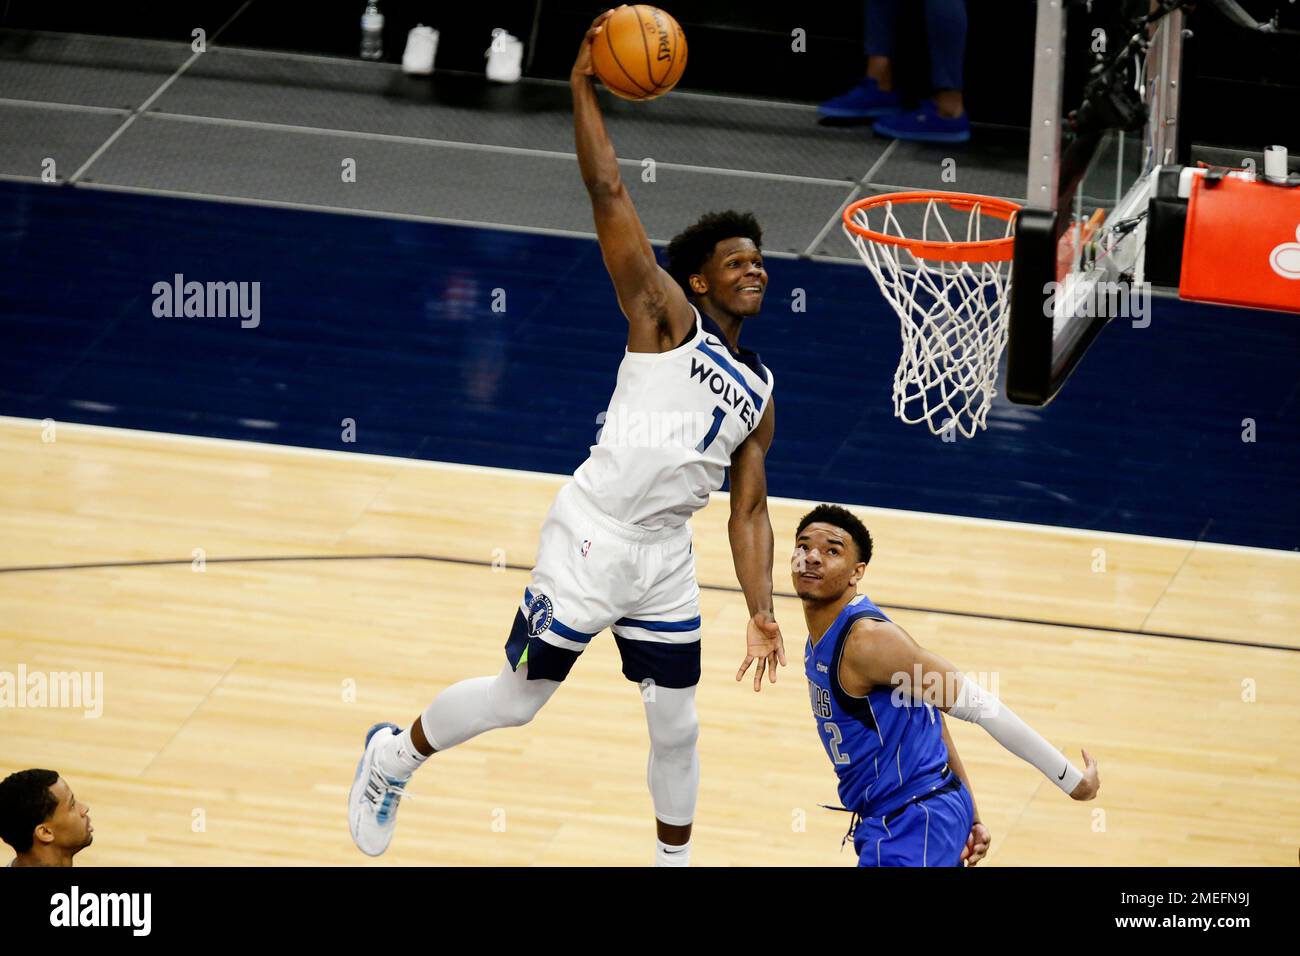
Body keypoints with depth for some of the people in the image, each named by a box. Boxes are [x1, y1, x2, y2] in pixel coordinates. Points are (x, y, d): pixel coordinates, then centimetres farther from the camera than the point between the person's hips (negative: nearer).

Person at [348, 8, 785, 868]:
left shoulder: (759, 394, 15)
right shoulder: (667, 317, -2)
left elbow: (749, 510, 14)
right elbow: (609, 195, -11)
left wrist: (762, 613, 3)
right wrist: (585, 86, -15)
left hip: (666, 561, 6)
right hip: (592, 537, -6)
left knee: (677, 725, 10)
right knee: (521, 698, 4)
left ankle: (675, 859, 29)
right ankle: (397, 755, 28)